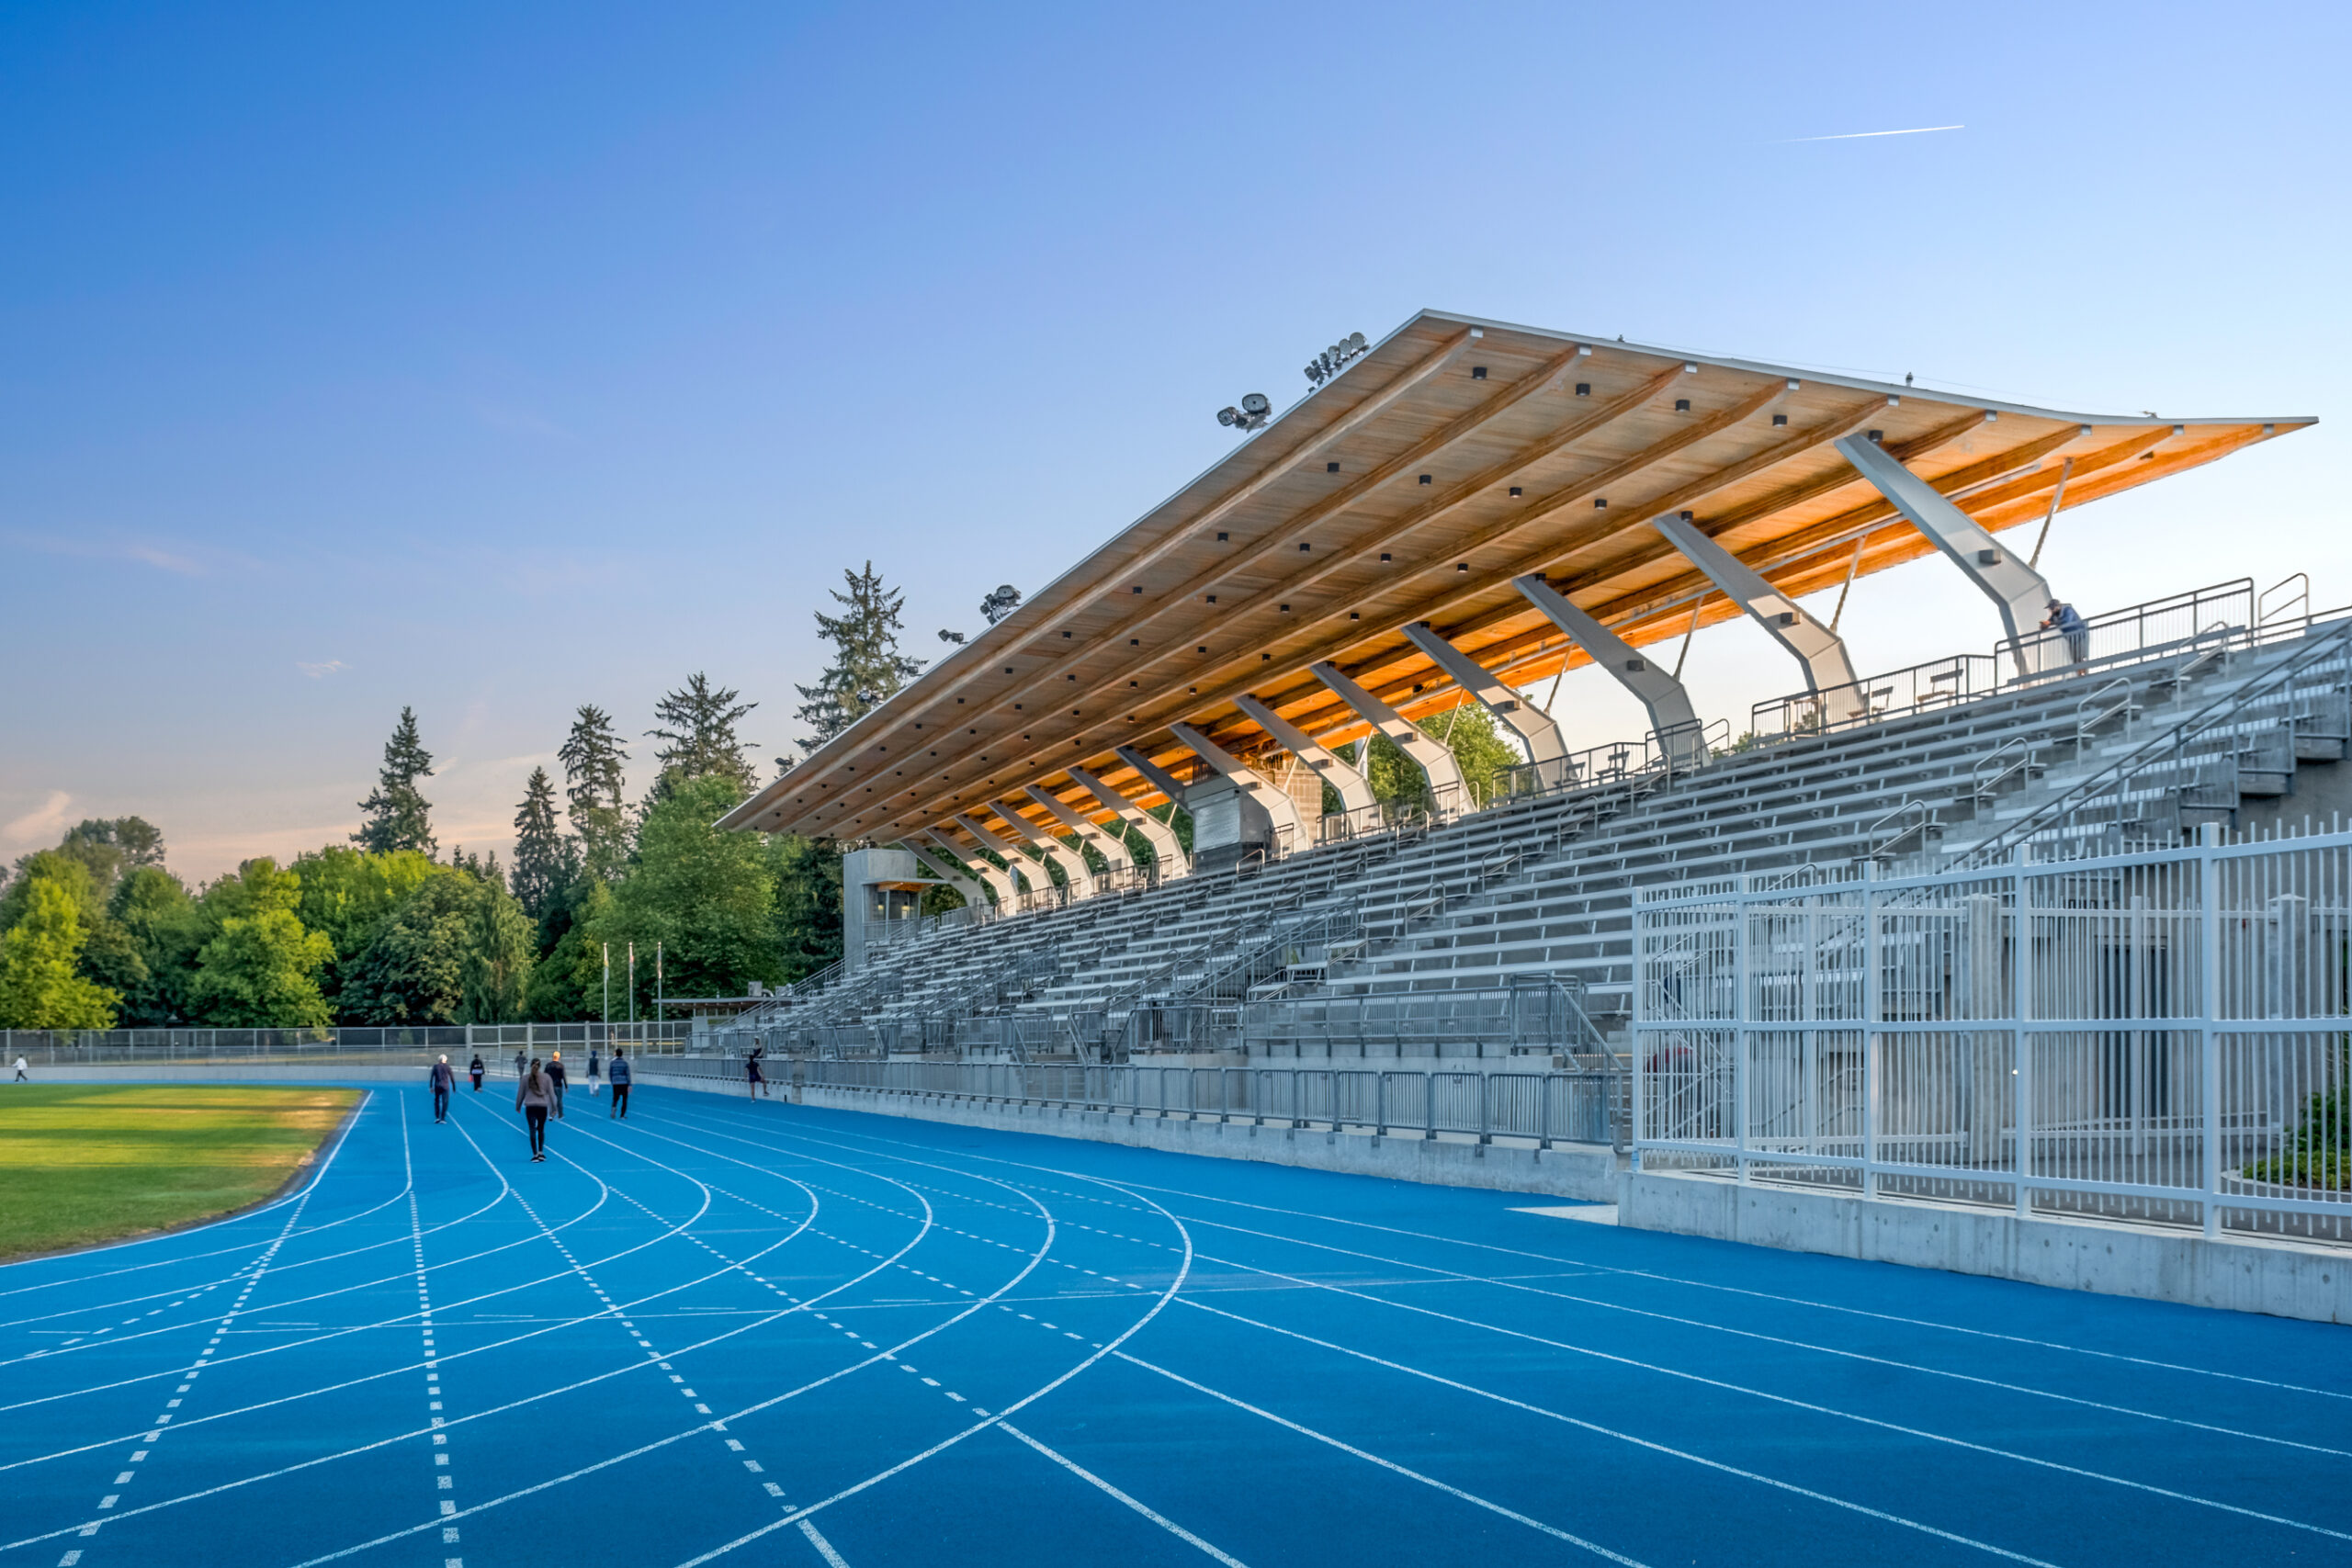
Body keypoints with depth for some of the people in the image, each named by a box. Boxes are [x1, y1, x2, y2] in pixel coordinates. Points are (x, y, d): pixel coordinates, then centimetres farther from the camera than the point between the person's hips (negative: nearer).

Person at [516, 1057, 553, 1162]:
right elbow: (551, 1092, 1)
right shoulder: (546, 1077, -2)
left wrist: (518, 1106, 18)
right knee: (541, 1130, 16)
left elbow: (520, 1093, 6)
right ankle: (541, 1153, 14)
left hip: (530, 1107, -1)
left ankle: (535, 1155, 4)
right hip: (542, 1107, 1)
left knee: (532, 1131, 3)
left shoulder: (525, 1078, -1)